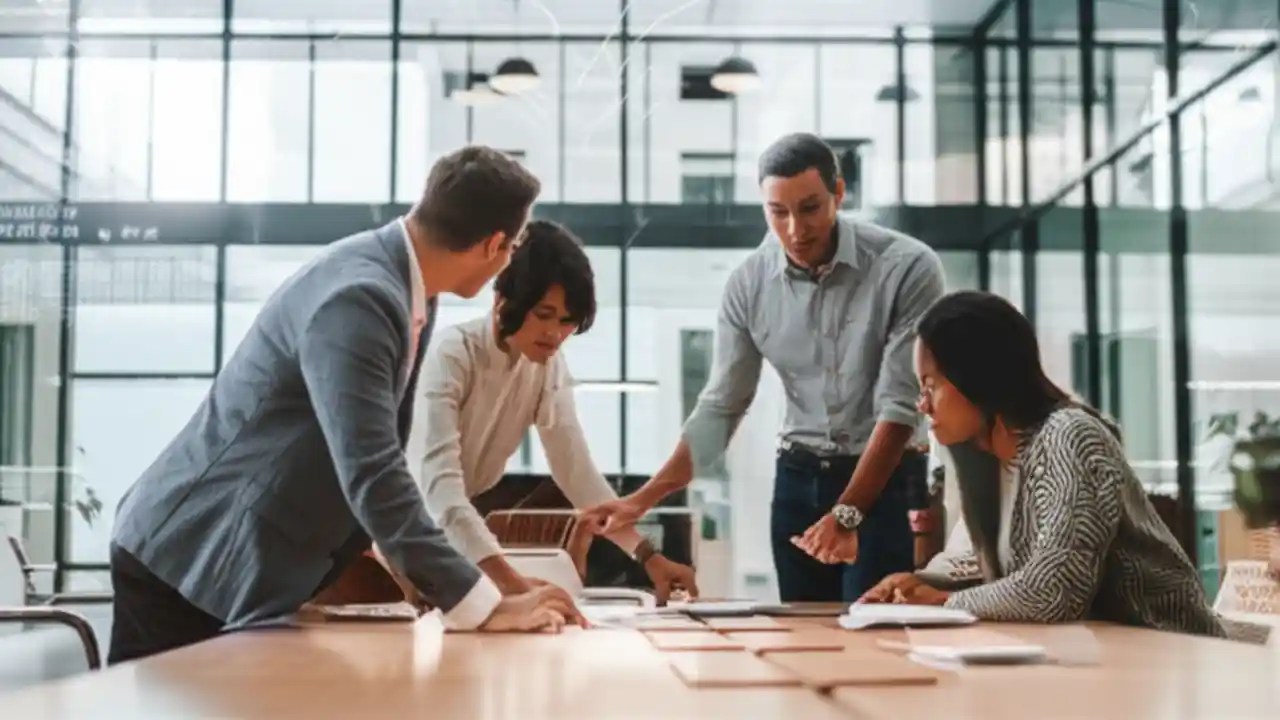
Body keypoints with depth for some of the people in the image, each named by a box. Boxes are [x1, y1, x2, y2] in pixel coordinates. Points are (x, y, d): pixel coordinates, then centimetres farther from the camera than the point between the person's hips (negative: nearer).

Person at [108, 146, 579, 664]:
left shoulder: (409, 291, 3)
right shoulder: (356, 299, -26)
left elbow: (381, 459, 12)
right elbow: (371, 474, -32)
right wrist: (481, 607, -29)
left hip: (257, 565, 9)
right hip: (189, 557, -9)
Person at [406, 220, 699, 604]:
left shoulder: (550, 366, -7)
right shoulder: (450, 356, -28)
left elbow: (576, 468, -12)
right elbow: (438, 484, -40)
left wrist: (648, 555, -25)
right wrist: (510, 582, -53)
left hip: (453, 530, 6)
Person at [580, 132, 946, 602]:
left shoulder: (907, 268, -15)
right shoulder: (748, 284, -3)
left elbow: (901, 405, -16)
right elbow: (721, 405, 2)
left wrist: (847, 514, -23)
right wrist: (643, 499, -6)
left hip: (889, 479, -3)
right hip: (799, 480, 4)